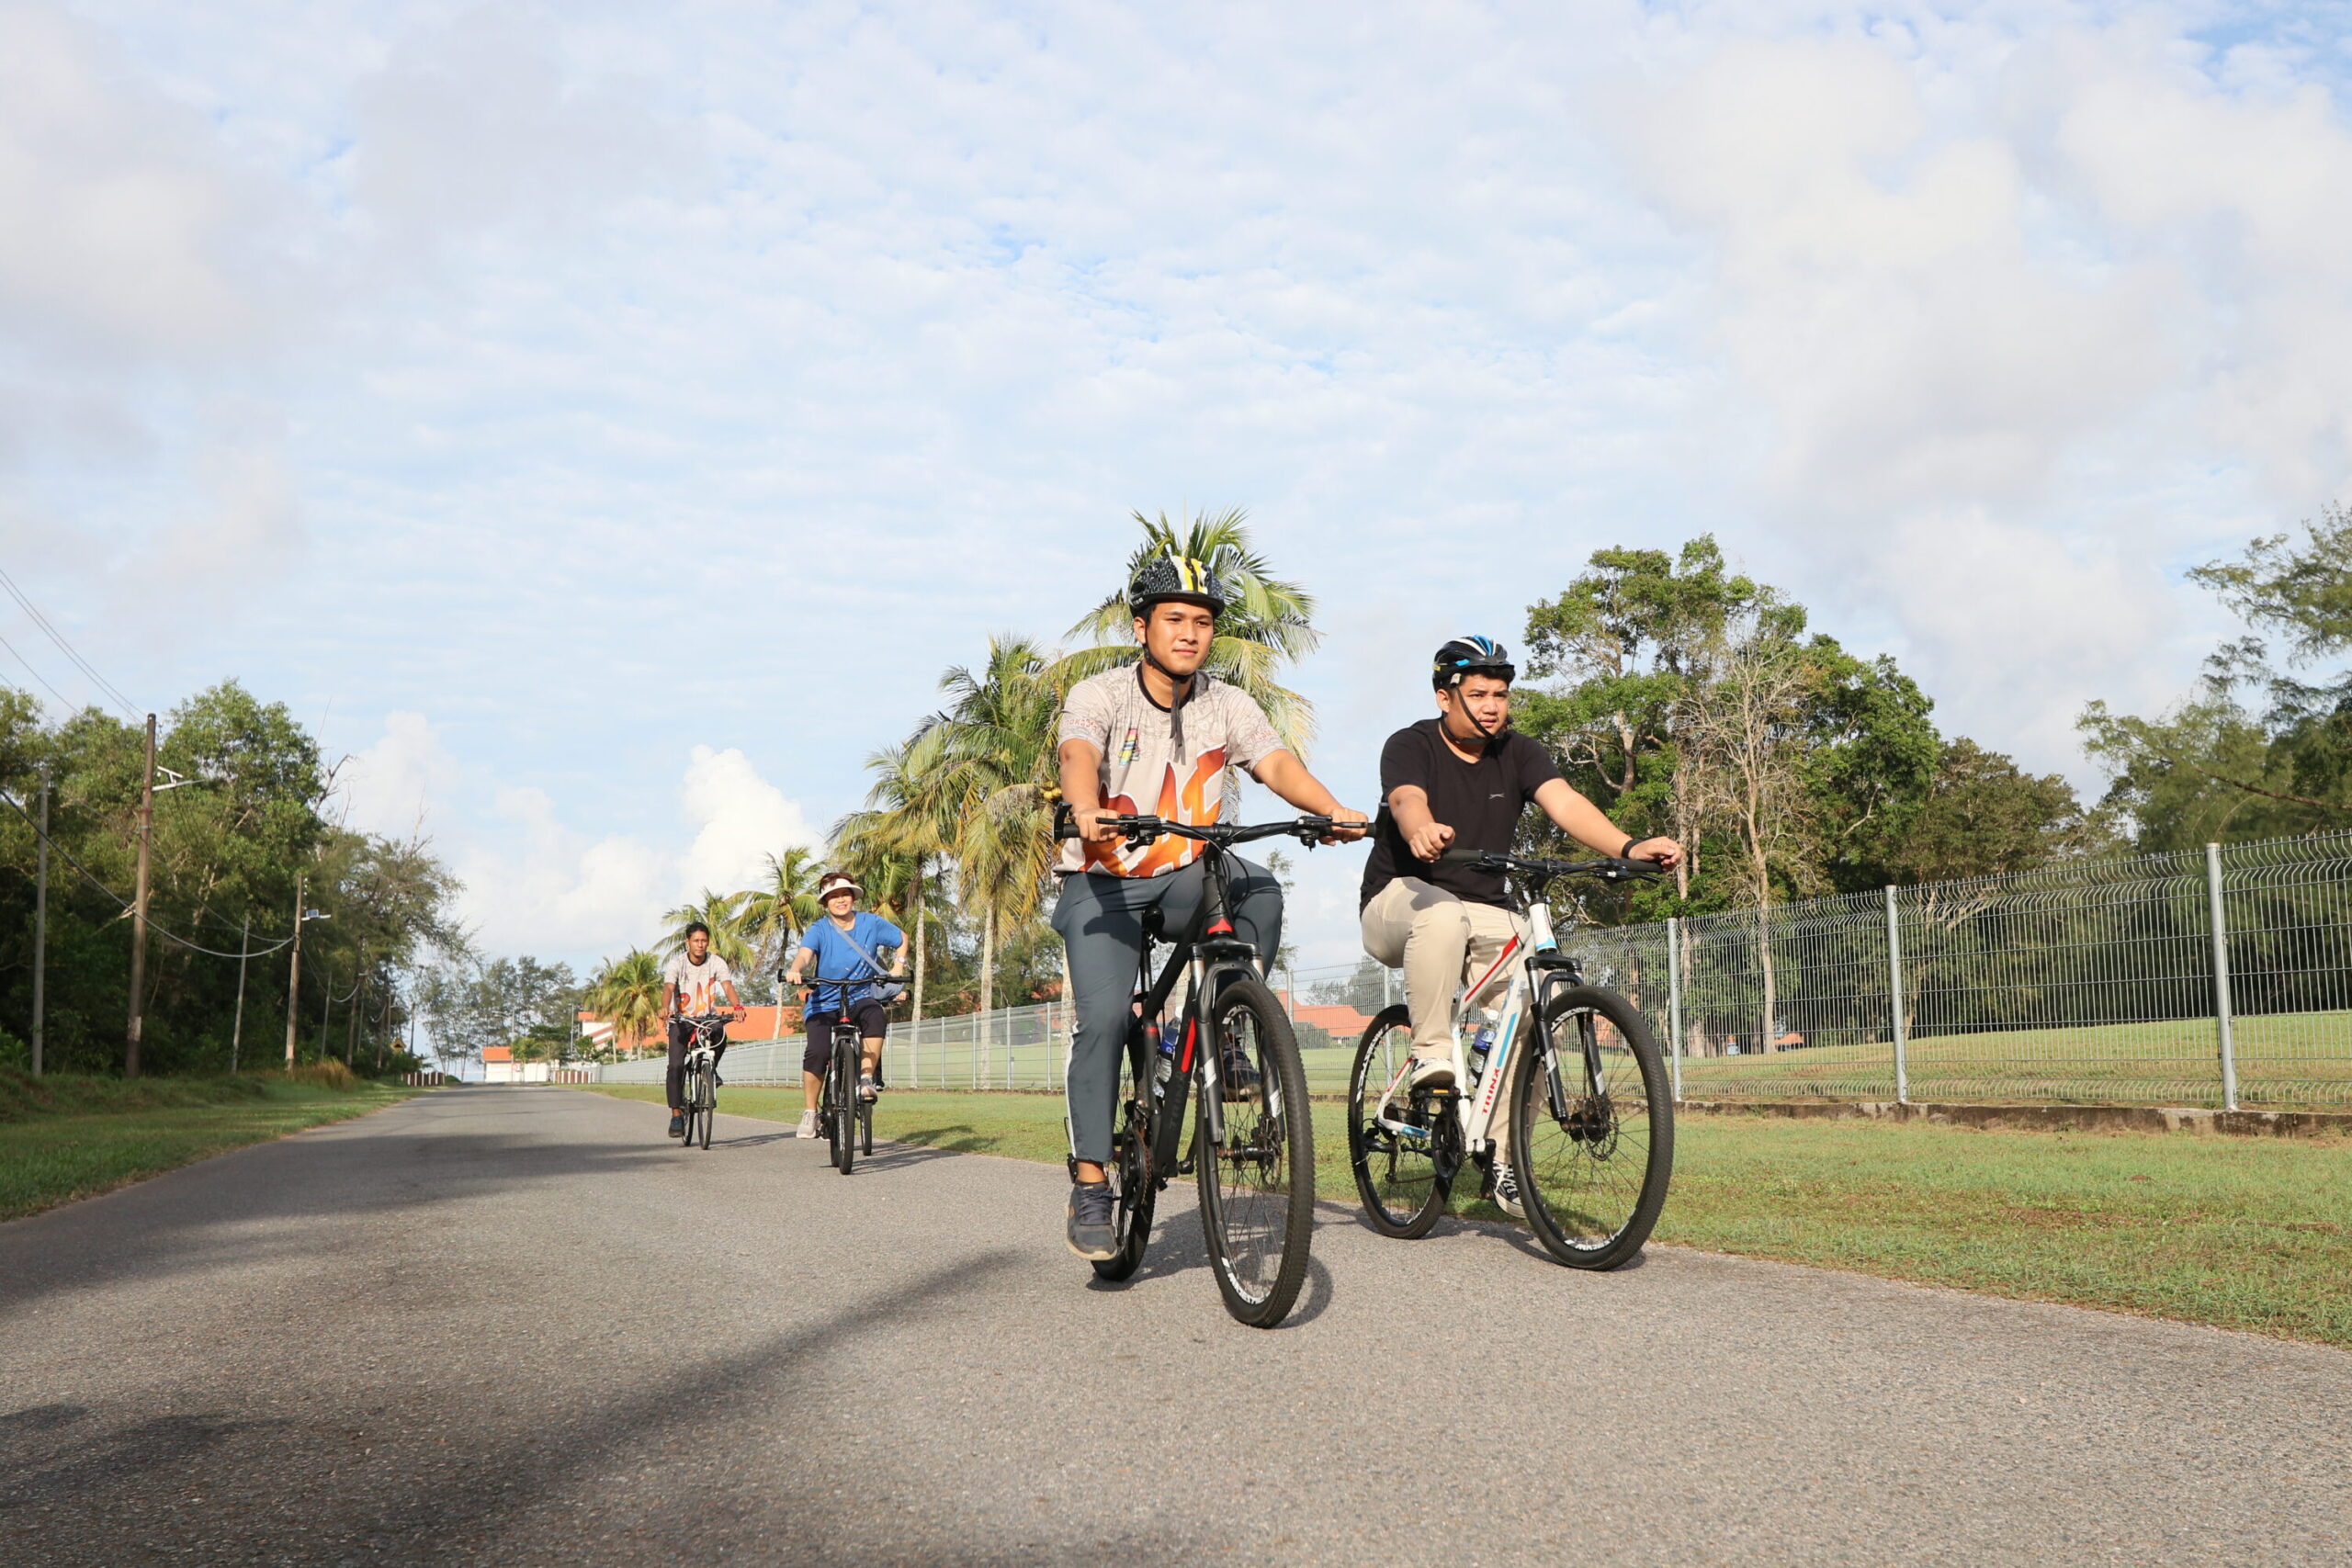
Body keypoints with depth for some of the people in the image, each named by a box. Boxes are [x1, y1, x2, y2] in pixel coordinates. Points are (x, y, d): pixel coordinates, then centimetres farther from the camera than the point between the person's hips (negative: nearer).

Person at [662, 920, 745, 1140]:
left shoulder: (716, 963, -6)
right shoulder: (677, 964, -10)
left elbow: (727, 985, -20)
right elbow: (668, 988, -25)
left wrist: (737, 1006, -41)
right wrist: (665, 1008, -47)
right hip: (681, 1020, -1)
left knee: (721, 1037, -32)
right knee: (676, 1066, -15)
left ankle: (710, 1070, -1)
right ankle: (676, 1115, -8)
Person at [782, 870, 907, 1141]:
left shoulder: (871, 923, 0)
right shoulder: (819, 930, -8)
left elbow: (902, 938, 16)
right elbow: (805, 953, -29)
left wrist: (898, 965, 0)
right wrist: (795, 970, -50)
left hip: (860, 997, 1)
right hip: (824, 1001, -1)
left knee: (876, 1017, -35)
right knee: (817, 1053, -21)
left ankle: (867, 1078, -21)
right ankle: (810, 1112, -3)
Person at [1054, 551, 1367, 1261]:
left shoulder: (1227, 705, 0)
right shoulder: (1099, 695, -10)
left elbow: (1276, 762, -15)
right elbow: (1078, 756, -30)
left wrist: (1333, 810, -35)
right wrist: (1086, 813, -53)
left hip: (1185, 879, 3)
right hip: (1104, 883, -3)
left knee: (1260, 887, -28)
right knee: (1103, 1018, -20)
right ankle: (1089, 1186, -11)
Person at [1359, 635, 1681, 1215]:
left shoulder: (1517, 753, 1)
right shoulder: (1411, 745, -9)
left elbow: (1565, 803, -17)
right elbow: (1407, 800, -32)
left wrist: (1628, 848, -36)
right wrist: (1422, 830, -57)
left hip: (1485, 912, 4)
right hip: (1399, 901, -4)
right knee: (1444, 915, -39)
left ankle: (1501, 1157, -6)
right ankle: (1431, 1056, -24)